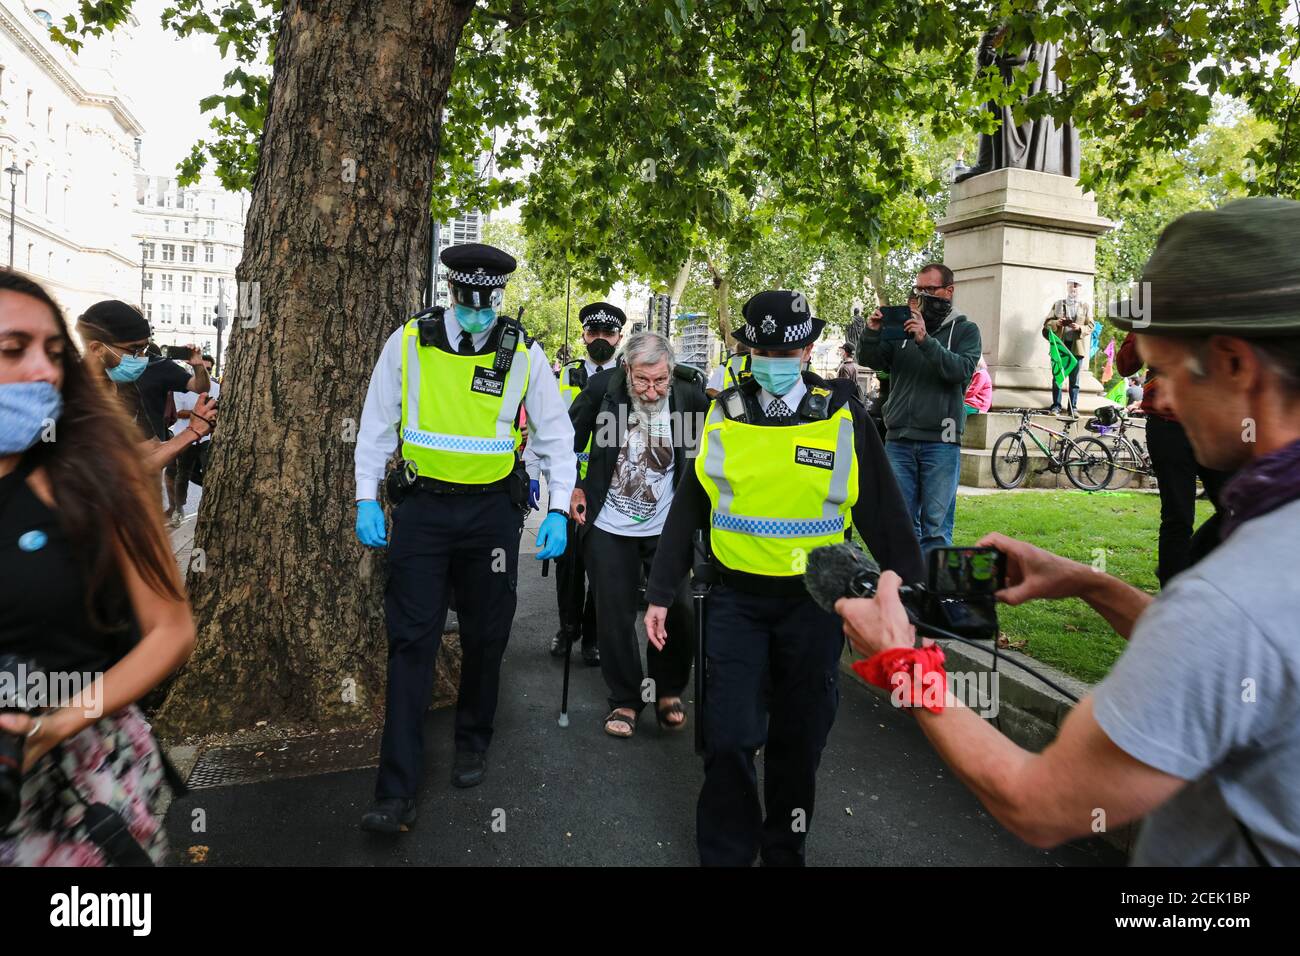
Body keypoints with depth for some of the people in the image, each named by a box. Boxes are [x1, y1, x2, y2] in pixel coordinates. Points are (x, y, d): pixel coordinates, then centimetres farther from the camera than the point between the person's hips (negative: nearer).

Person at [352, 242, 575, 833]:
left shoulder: (523, 354, -2)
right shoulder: (408, 343, -2)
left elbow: (556, 436, 3)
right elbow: (377, 425, 6)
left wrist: (558, 511, -4)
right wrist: (367, 498, 0)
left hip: (492, 510, 1)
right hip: (422, 504, 0)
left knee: (485, 637, 12)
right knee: (411, 640, -1)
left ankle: (473, 741, 36)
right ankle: (396, 791, 5)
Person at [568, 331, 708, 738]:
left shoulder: (691, 395, -12)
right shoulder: (602, 388, -12)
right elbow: (568, 440, 4)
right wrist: (573, 487, 2)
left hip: (667, 527, 0)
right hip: (609, 526, 0)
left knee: (678, 610, 1)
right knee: (615, 615, 6)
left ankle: (669, 691, 26)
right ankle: (625, 699, 25)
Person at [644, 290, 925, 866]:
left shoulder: (842, 415, -3)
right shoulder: (723, 414, 0)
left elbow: (884, 515, 1)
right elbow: (687, 510, 4)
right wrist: (660, 595, 3)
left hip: (814, 601, 0)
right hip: (736, 599, 0)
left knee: (799, 741, 12)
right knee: (729, 739, 0)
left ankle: (785, 850, 35)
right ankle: (725, 853, 23)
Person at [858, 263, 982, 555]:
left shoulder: (965, 330, 7)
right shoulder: (900, 327, 14)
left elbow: (962, 369, -11)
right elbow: (868, 360, 4)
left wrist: (926, 340, -22)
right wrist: (872, 333, -15)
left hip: (940, 442, -2)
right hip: (899, 440, 3)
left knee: (936, 525, -1)